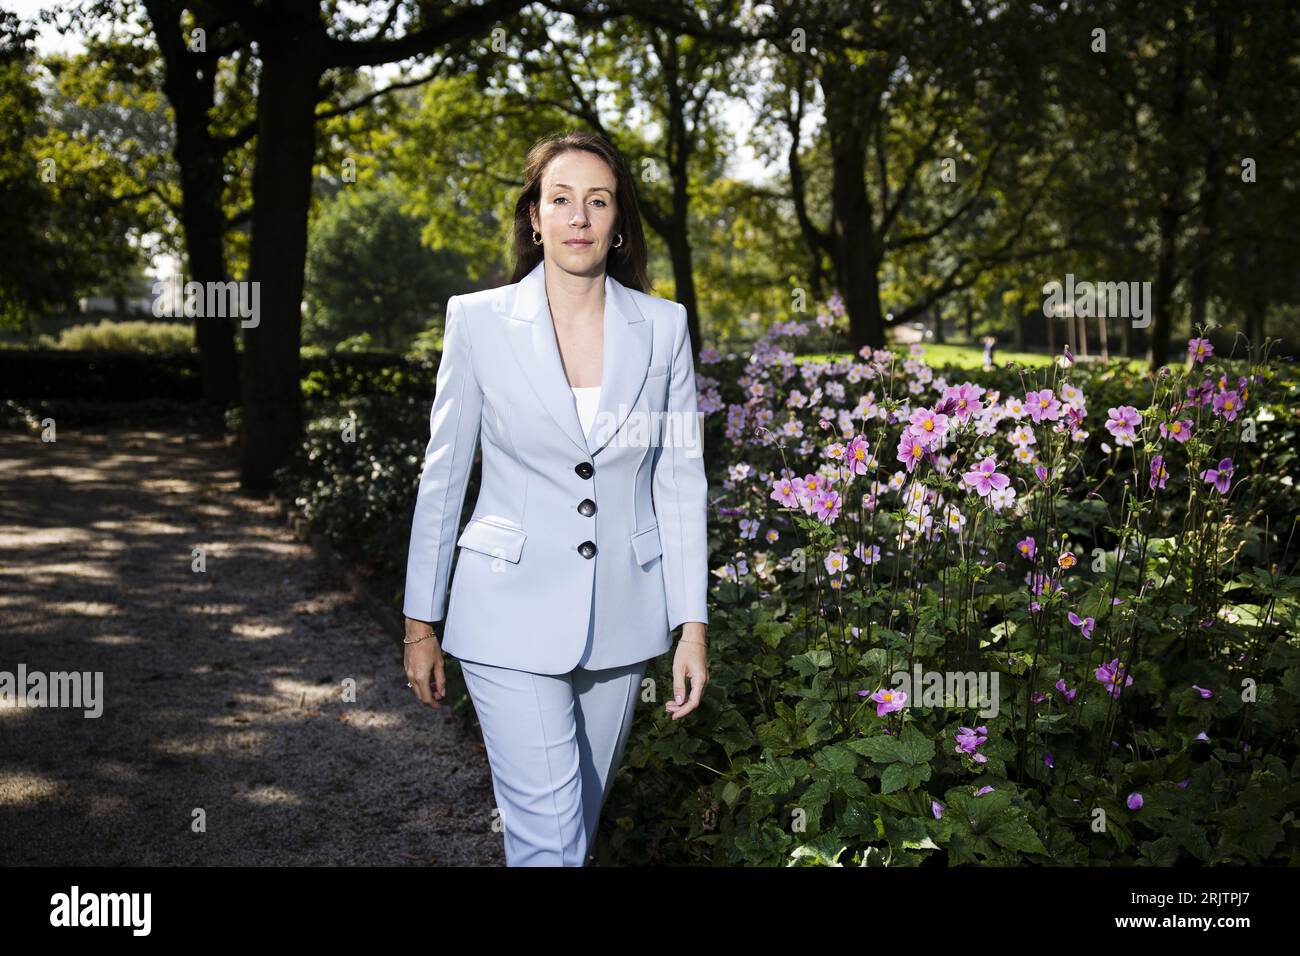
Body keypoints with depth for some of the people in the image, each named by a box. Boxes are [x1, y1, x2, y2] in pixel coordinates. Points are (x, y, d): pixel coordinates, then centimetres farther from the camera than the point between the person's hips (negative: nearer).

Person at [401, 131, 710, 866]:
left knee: (579, 820, 16)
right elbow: (443, 478, 1)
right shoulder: (480, 320, -4)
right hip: (515, 617, -2)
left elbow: (682, 482, 3)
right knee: (551, 838, -7)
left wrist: (694, 625, 0)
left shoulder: (662, 326, 1)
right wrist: (421, 622, 3)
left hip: (621, 620, 3)